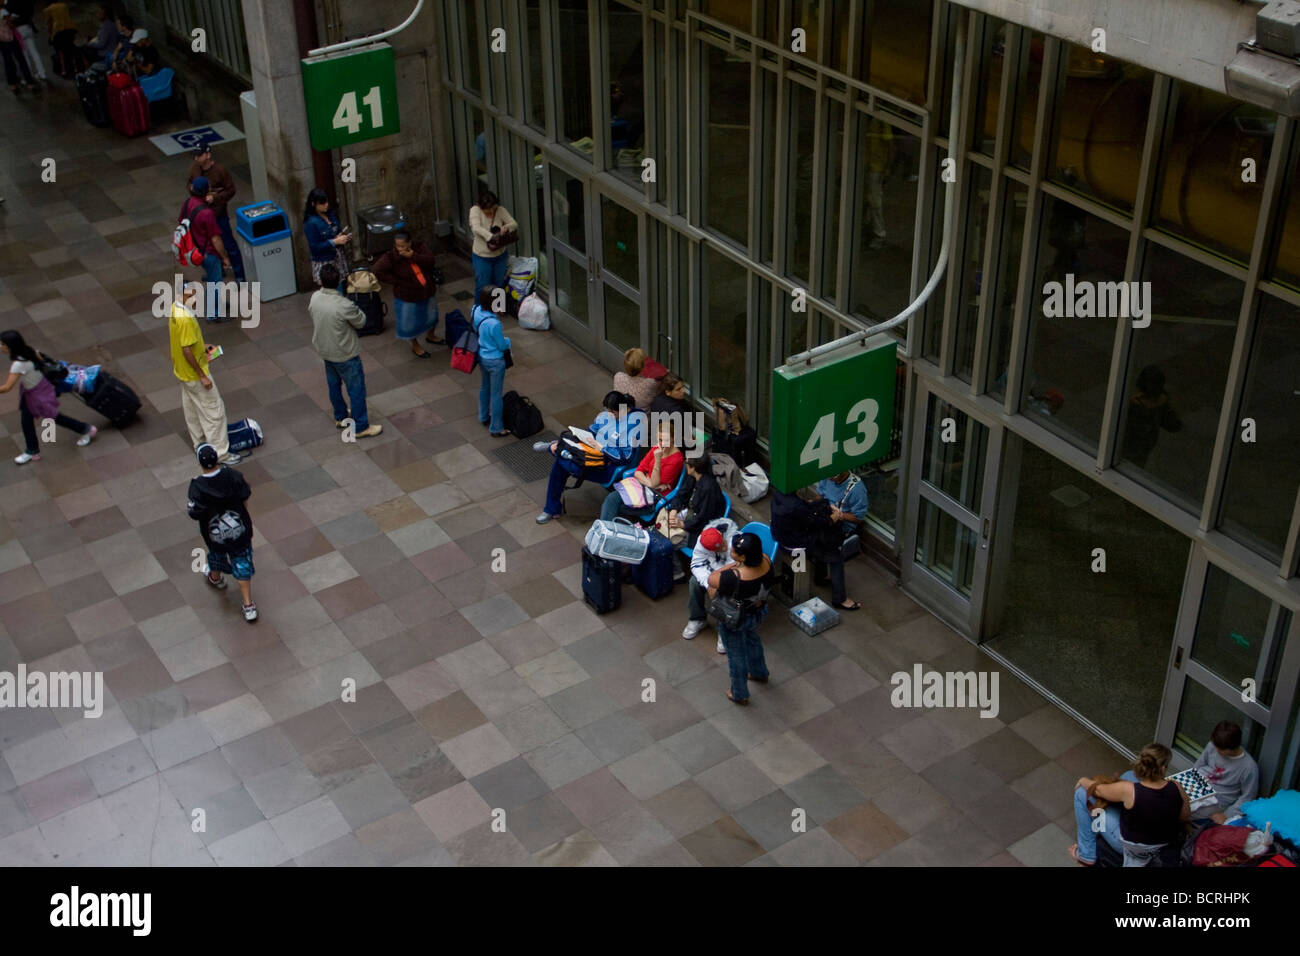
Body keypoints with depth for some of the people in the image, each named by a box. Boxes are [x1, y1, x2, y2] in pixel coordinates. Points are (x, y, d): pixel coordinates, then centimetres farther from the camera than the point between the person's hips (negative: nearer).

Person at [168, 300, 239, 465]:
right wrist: (202, 376, -21)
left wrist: (201, 347, 13)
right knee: (214, 411, 1)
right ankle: (220, 453, 8)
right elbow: (186, 351, -28)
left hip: (181, 372, 10)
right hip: (193, 375, -10)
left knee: (191, 410, 23)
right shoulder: (186, 319, -32)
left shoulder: (175, 307, -2)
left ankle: (200, 444, 39)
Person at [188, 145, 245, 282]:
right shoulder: (194, 168, -5)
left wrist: (214, 198, -25)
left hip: (218, 213, -6)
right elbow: (191, 183, 13)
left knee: (229, 245, 1)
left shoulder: (220, 170, -21)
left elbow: (231, 190, -14)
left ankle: (239, 276, 10)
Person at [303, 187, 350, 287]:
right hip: (323, 263, -7)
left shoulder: (331, 214, 2)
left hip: (339, 258, 7)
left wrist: (343, 236, -4)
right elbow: (314, 247, -19)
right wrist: (335, 242, -22)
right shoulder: (311, 223, -18)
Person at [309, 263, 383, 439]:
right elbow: (360, 322, -15)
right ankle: (360, 427, 21)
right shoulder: (345, 306, -33)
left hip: (324, 350, 7)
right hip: (344, 354, -7)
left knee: (334, 385, 26)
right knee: (356, 389, 10)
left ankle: (340, 417, 46)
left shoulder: (315, 297, -14)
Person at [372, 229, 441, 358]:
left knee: (431, 316, 27)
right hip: (408, 297, -4)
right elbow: (376, 271, -29)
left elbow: (430, 260, -22)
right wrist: (396, 281, -23)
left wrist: (413, 256, -34)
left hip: (428, 292, 5)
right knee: (411, 322, 14)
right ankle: (415, 347, 39)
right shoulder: (391, 257, -23)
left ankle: (430, 336, 57)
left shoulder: (419, 247, -12)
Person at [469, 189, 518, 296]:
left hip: (501, 255, 3)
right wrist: (491, 237, -43)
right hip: (482, 256, -3)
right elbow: (476, 228, -31)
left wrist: (506, 227, -31)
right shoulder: (475, 210, -16)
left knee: (500, 285, 16)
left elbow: (515, 224, -7)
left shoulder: (500, 210, -7)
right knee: (482, 287, 2)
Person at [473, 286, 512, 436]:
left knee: (484, 387, 29)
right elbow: (502, 345, -21)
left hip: (481, 356, 8)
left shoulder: (476, 311, -14)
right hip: (495, 361, -8)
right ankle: (496, 428, 26)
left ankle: (484, 417, 50)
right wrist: (507, 340, 1)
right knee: (496, 394, 11)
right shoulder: (494, 324, -36)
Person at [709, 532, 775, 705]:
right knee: (752, 639, 36)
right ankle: (759, 673, 63)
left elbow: (711, 580, -23)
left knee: (736, 655, 21)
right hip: (758, 612, 6)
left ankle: (739, 694, 45)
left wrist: (730, 566, -17)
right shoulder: (765, 561, -25)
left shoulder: (734, 578, -44)